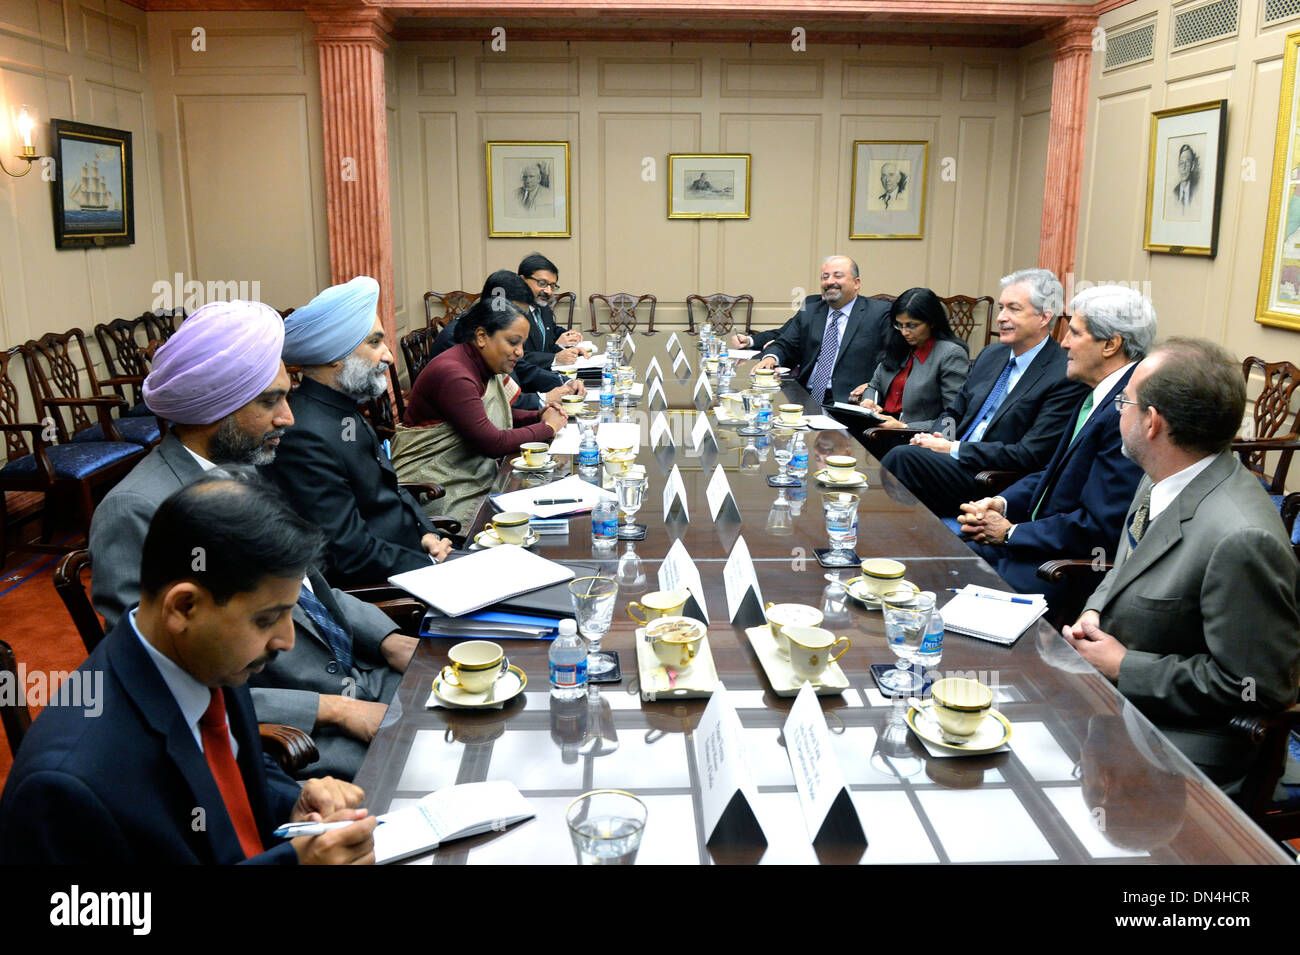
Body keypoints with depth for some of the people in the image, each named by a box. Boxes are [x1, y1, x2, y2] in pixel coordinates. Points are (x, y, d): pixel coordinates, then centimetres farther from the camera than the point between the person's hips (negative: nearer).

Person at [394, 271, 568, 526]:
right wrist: (546, 428, -12)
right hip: (437, 493, -9)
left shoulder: (486, 368, 9)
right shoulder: (453, 374, -21)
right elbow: (492, 443, -25)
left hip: (476, 478, 10)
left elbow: (495, 418, 22)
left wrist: (538, 416, 3)